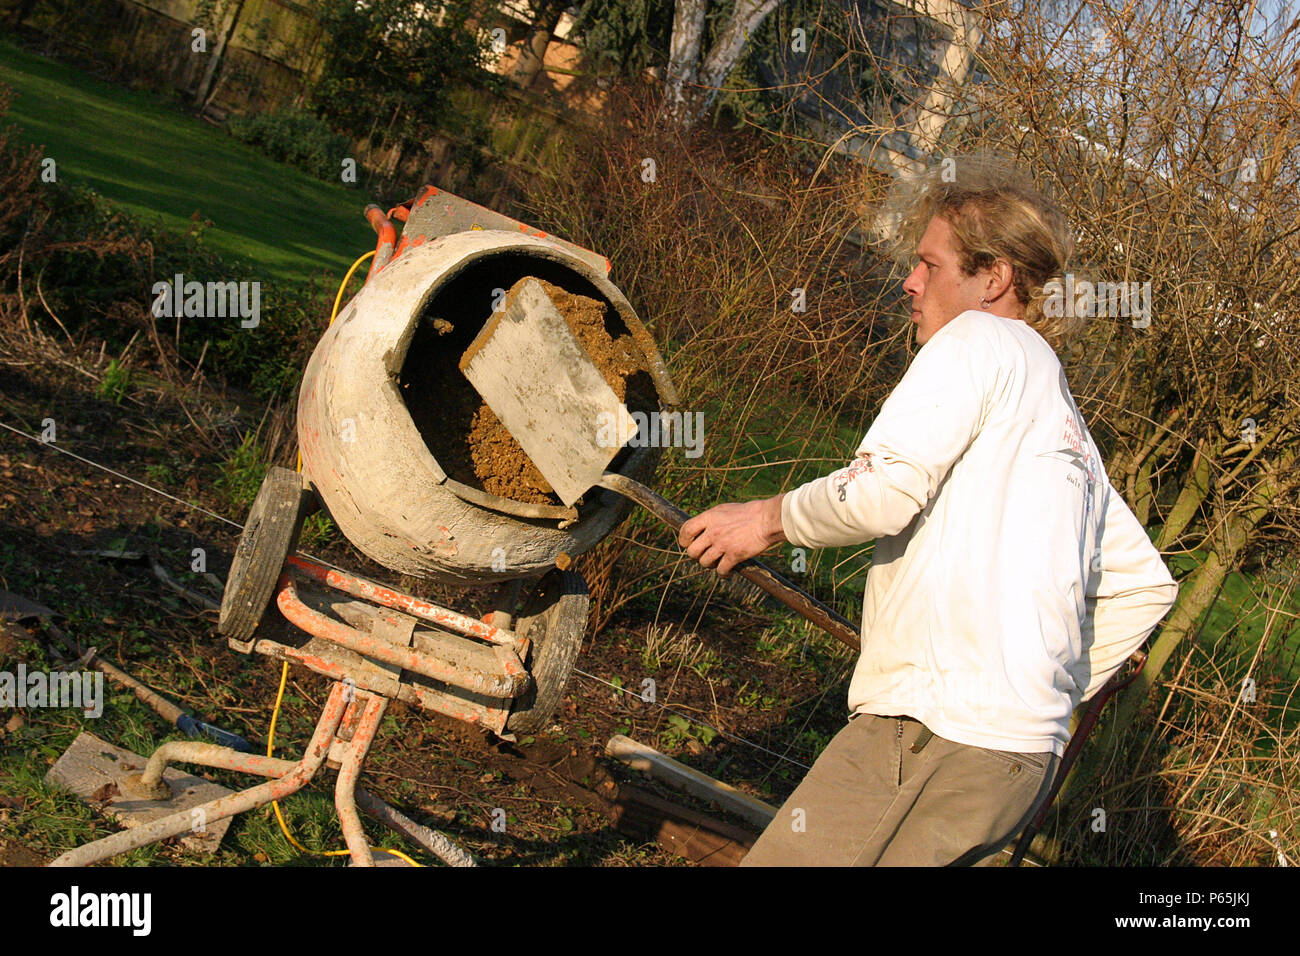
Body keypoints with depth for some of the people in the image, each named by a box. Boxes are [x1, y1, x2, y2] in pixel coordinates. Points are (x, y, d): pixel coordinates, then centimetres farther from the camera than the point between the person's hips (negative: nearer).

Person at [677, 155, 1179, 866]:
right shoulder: (1068, 427, 25)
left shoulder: (978, 339, -1)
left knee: (783, 857, -9)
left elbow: (883, 489, -15)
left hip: (937, 733, -9)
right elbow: (1144, 585, 26)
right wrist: (1053, 693, 26)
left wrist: (768, 519, 0)